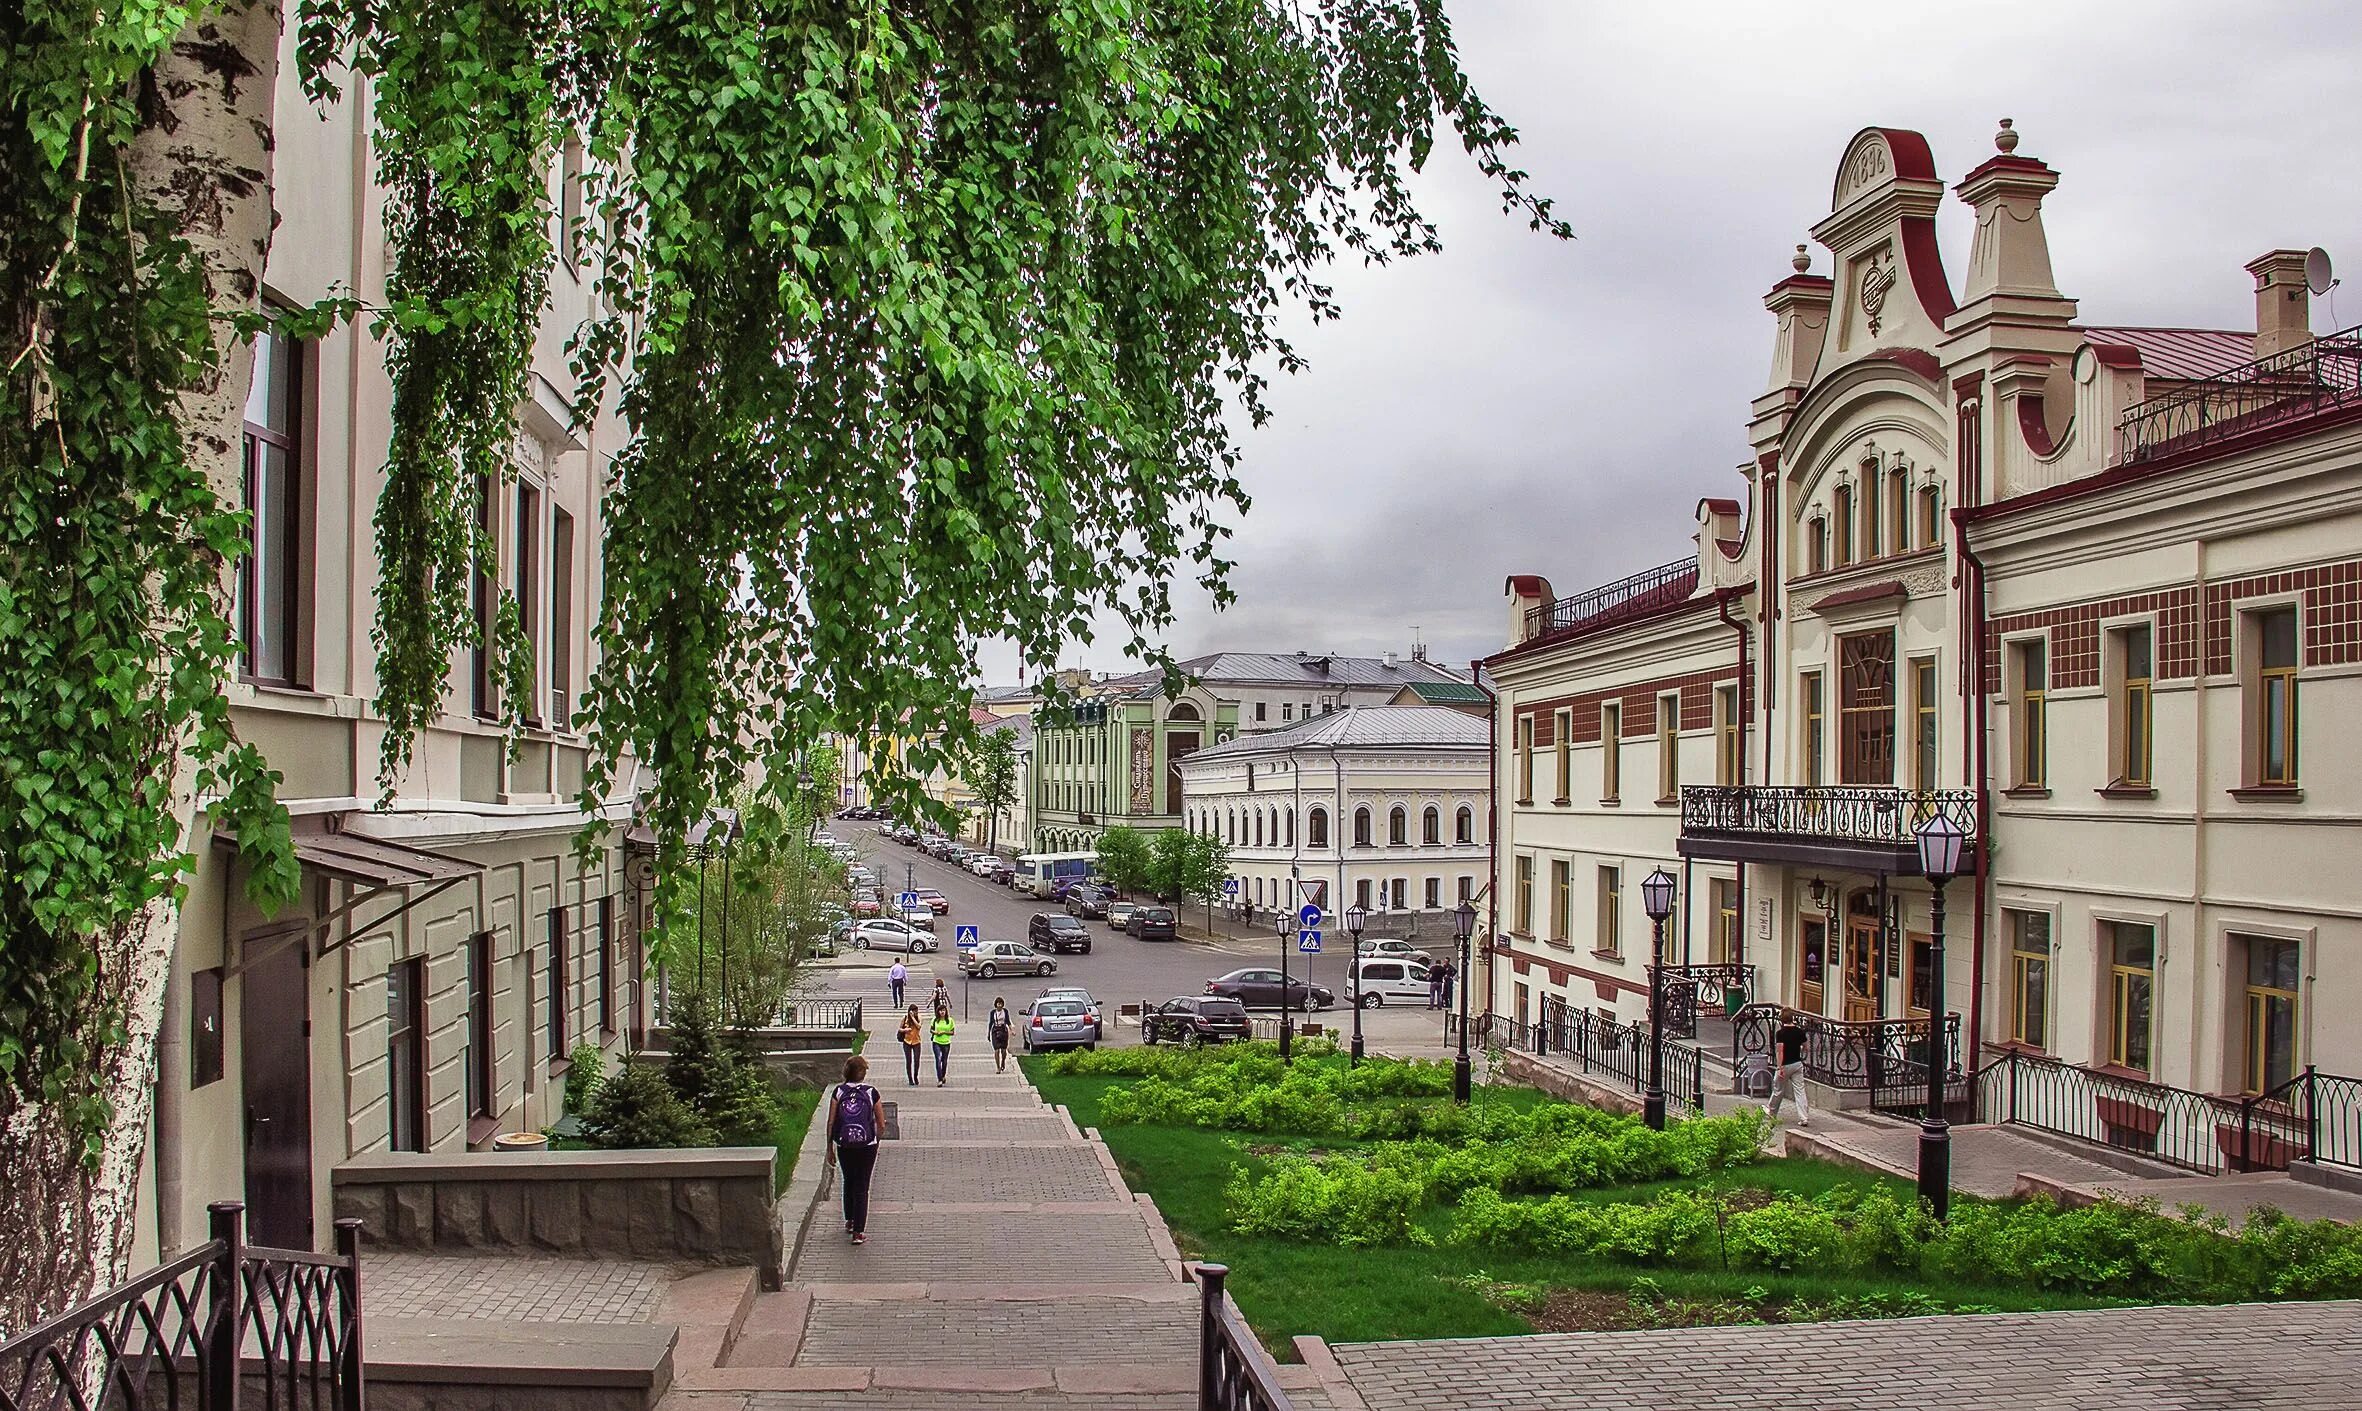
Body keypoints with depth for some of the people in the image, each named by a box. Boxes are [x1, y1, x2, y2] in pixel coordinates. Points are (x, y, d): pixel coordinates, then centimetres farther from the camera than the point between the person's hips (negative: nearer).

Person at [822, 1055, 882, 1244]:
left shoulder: (838, 1092, -4)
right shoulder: (871, 1092, -7)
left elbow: (831, 1122, -3)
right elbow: (881, 1123, -3)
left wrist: (830, 1148, 6)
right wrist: (876, 1139, 16)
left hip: (844, 1146, 2)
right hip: (867, 1146, -2)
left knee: (848, 1182, 24)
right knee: (862, 1187, 4)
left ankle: (849, 1221, 35)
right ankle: (858, 1232, 0)